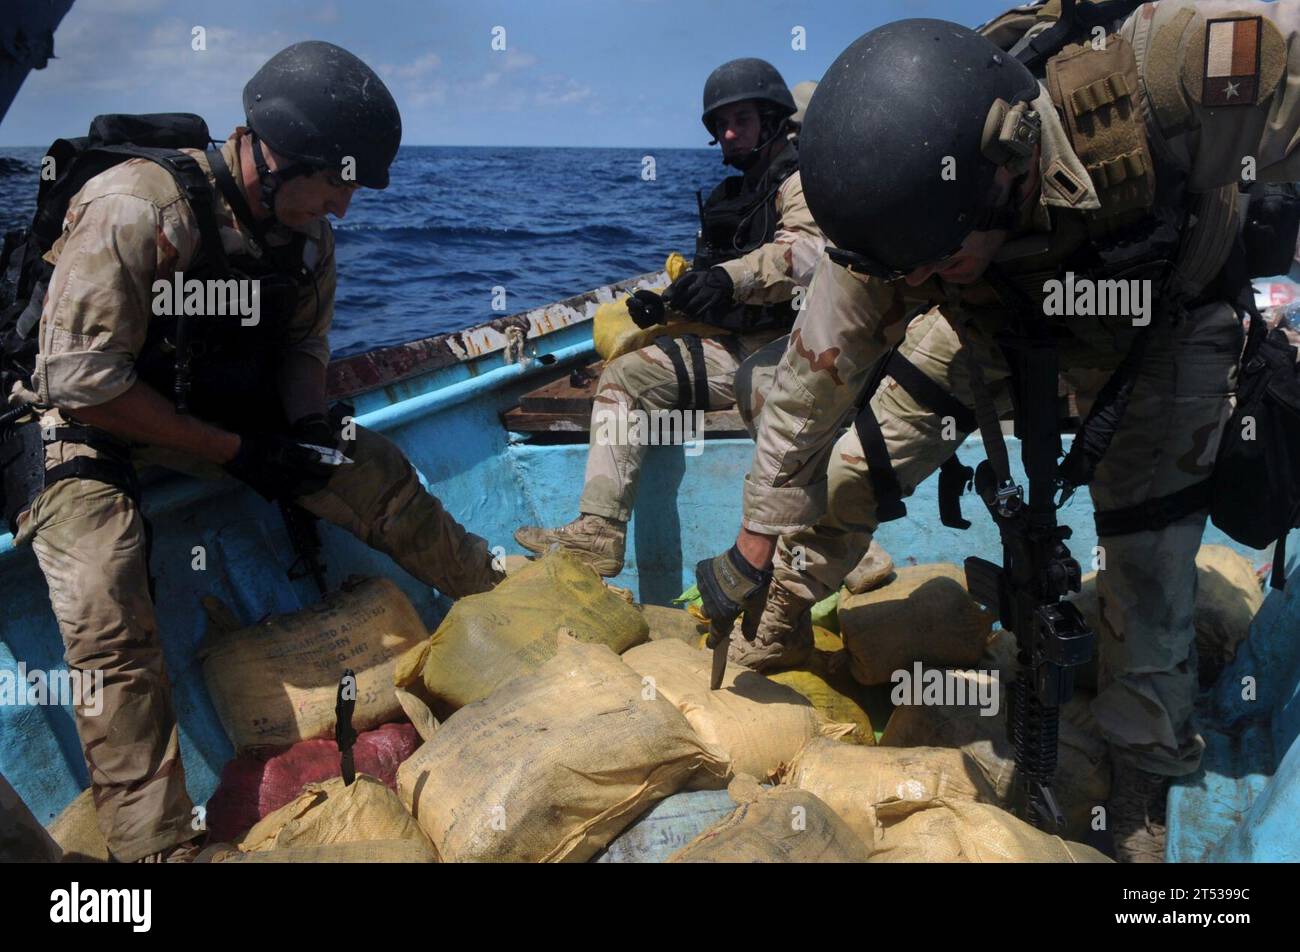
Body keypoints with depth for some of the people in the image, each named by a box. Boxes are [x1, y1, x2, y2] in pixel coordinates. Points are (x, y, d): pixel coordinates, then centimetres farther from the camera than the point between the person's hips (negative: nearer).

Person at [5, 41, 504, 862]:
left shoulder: (308, 231, -8)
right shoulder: (137, 211, -30)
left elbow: (302, 343, 7)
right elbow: (81, 383, -29)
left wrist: (308, 426, -14)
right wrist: (235, 450, -26)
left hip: (226, 411, 6)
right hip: (94, 428, -6)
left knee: (378, 475, -1)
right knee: (106, 609, -29)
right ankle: (157, 846, -25)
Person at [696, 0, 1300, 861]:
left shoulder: (1175, 72, -46)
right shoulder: (894, 218, -33)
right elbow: (813, 384, -20)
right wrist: (753, 554, -10)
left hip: (1166, 312, -1)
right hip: (1005, 308, 2)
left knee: (1149, 551, -7)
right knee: (852, 472, -4)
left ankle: (1145, 774, 16)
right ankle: (763, 636, 24)